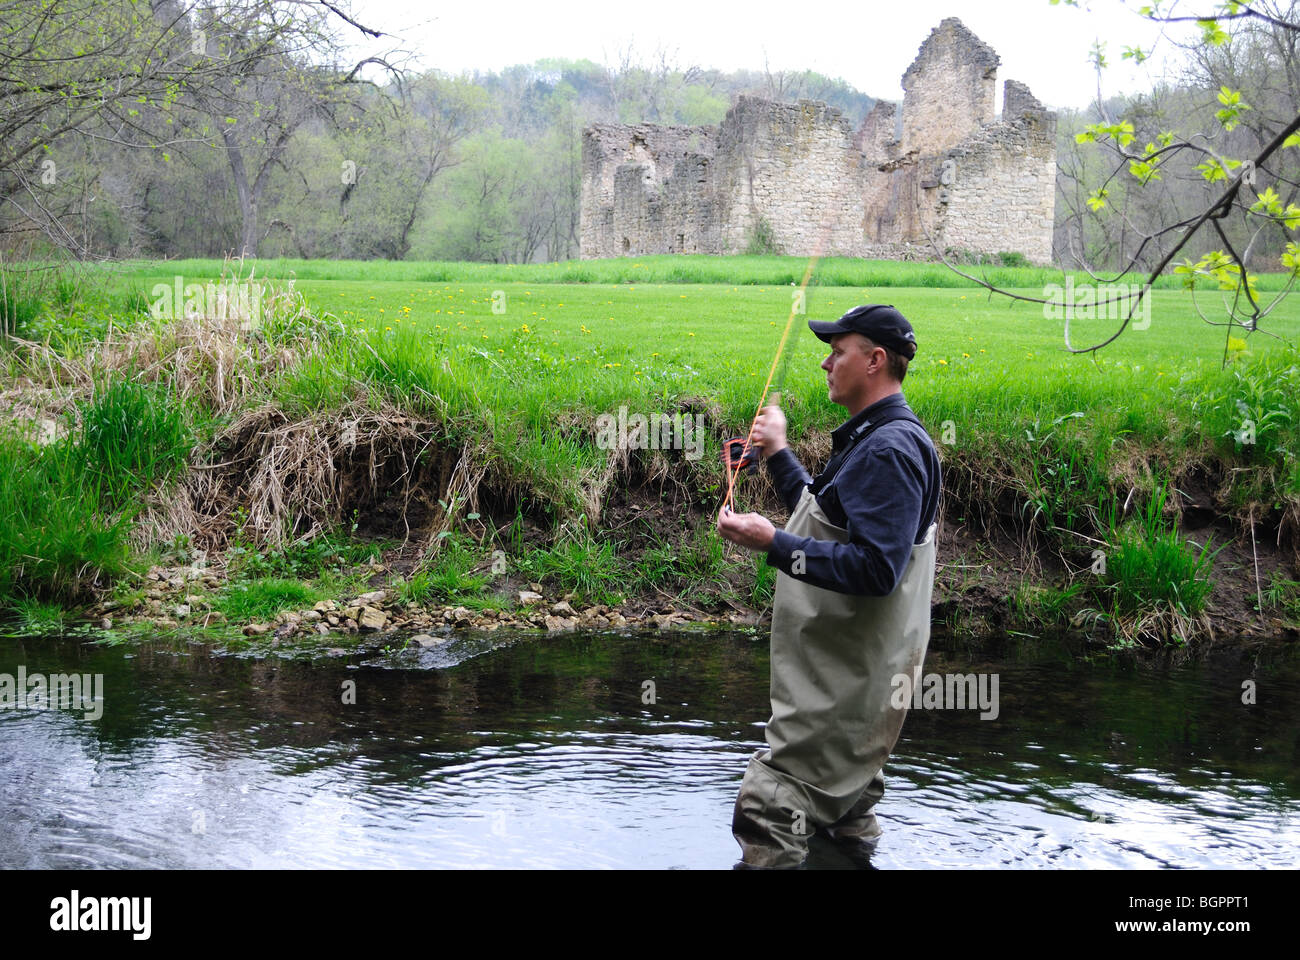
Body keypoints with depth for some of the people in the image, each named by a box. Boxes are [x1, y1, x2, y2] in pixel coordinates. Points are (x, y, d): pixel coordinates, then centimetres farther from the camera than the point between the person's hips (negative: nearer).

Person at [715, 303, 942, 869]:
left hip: (847, 680, -11)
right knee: (845, 806, 23)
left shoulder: (890, 449, -21)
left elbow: (875, 569, -30)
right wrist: (778, 454, 25)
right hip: (844, 669, 11)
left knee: (768, 814, -12)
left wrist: (774, 544, -30)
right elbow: (824, 520, 27)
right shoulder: (872, 438, 15)